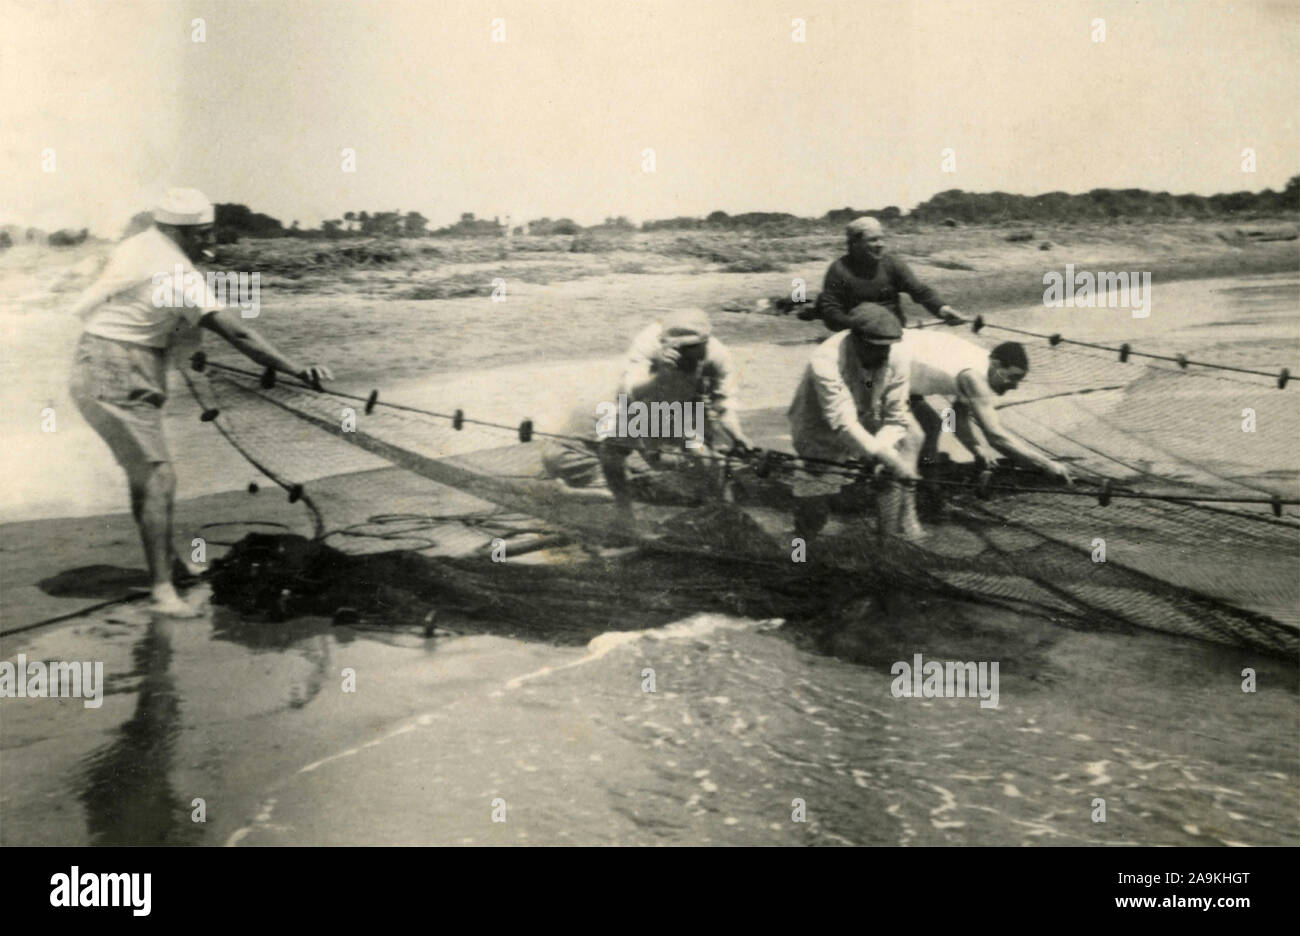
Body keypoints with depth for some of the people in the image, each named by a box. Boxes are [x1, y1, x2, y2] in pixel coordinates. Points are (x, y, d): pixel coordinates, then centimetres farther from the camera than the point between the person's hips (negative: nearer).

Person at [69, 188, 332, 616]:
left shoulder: (137, 245, 8)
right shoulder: (175, 274, -20)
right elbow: (237, 332, -25)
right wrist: (296, 369, -25)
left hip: (97, 368, 10)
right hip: (117, 381, -10)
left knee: (145, 472, 20)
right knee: (158, 479, -13)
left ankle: (167, 559, 35)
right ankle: (162, 590, -16)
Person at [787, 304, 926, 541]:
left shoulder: (896, 359, -20)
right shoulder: (826, 361, -33)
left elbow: (895, 419, -14)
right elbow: (842, 422, -39)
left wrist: (883, 450, -34)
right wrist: (885, 457, -45)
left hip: (867, 425, 6)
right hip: (823, 431, -6)